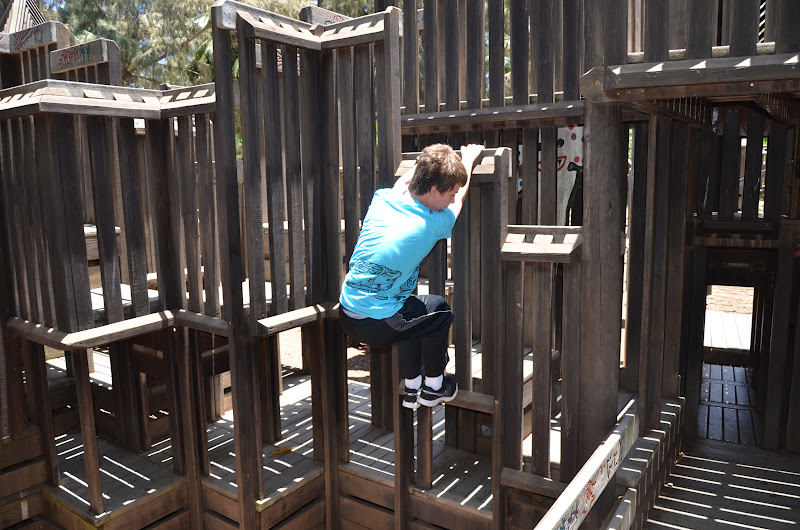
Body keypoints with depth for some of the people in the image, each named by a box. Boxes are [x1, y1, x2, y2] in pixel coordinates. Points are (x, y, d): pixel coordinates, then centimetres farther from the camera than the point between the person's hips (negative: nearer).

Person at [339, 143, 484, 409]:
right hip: (377, 326, -6)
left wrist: (430, 161, 41)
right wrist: (468, 158, 28)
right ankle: (433, 387, 34)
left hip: (346, 315, 6)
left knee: (413, 309, 31)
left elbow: (404, 181, 26)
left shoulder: (382, 200, 0)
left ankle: (412, 388, 41)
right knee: (439, 309, 19)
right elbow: (460, 199, 11)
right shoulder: (432, 225, -12)